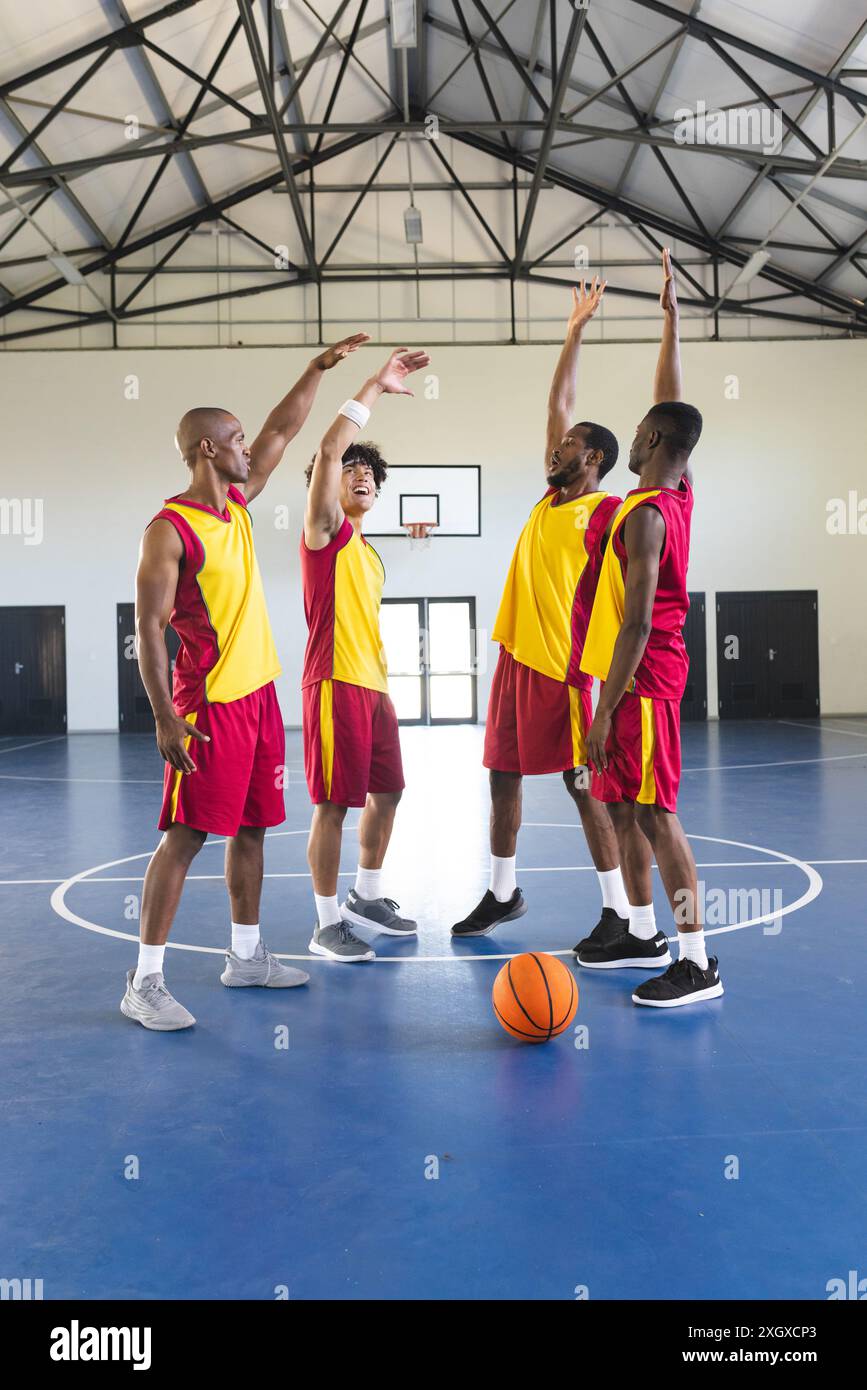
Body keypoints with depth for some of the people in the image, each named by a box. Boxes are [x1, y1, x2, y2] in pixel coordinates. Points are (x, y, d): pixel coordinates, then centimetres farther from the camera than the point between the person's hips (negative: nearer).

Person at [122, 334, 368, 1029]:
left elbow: (282, 431, 21)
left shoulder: (237, 503, 11)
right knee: (186, 835, -6)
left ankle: (246, 957, 26)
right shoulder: (170, 528, -13)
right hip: (210, 703, -8)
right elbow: (149, 626, -17)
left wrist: (321, 366, 17)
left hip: (259, 692, 9)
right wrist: (165, 717, -22)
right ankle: (145, 982, 3)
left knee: (251, 827, 13)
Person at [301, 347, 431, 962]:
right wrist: (375, 387, -16)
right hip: (336, 683, -9)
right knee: (333, 805, -5)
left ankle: (366, 898, 31)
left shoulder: (369, 553, 20)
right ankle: (327, 924, 5)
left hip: (374, 686, 9)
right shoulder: (326, 531, -3)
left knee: (386, 792, 14)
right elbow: (329, 452, -18)